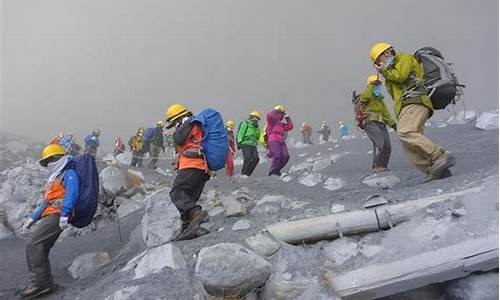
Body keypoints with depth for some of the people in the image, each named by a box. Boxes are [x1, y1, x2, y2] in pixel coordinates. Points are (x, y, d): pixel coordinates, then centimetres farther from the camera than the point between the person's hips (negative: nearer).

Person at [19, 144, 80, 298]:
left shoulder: (69, 173, -1)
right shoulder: (54, 178, 30)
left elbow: (72, 194, -18)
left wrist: (64, 214, -27)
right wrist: (32, 218, 26)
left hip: (57, 215, -10)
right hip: (49, 216, 10)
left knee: (33, 243, -18)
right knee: (40, 250, 5)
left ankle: (39, 282, -16)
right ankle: (45, 284, 10)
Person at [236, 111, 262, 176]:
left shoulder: (255, 127, 24)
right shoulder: (245, 124, 3)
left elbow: (258, 137, 26)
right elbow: (240, 133, -6)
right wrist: (239, 142, -16)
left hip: (253, 145, 6)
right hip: (245, 144, -6)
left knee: (255, 158, -11)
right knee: (248, 158, -17)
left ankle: (248, 173, -5)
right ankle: (243, 173, -8)